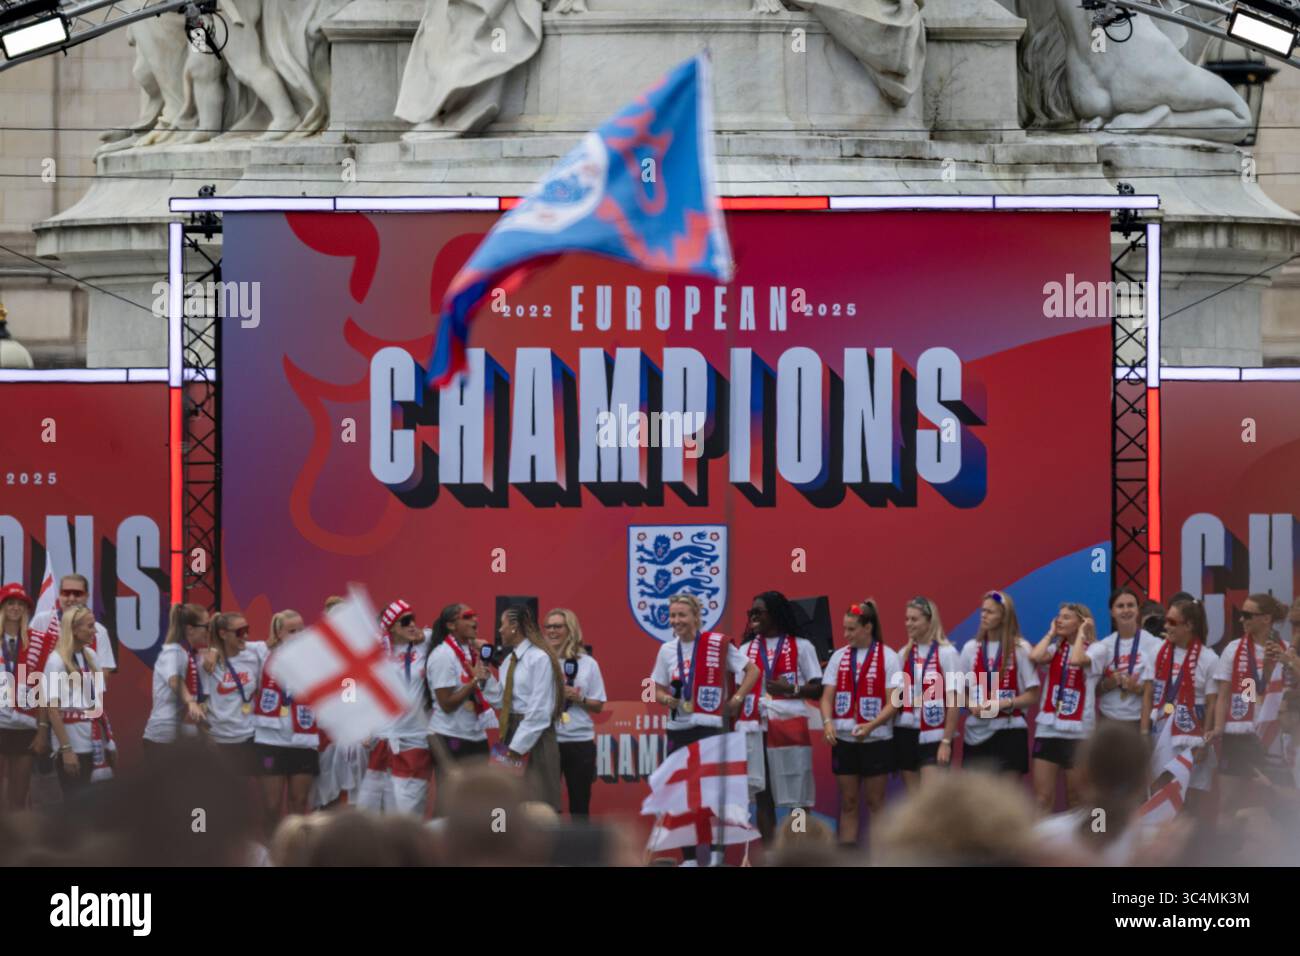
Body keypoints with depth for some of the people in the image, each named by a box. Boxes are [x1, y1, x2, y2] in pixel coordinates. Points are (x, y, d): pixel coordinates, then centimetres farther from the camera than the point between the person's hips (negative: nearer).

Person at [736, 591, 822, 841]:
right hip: (756, 727, 3)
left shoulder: (801, 647, 5)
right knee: (762, 794, 1)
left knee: (797, 794, -4)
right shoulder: (746, 649, 16)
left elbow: (818, 689, 2)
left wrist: (791, 689, -15)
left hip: (790, 725, -3)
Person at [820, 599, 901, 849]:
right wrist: (828, 721, -15)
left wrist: (871, 725, -23)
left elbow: (893, 702, -9)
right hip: (844, 740, 3)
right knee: (848, 802, 7)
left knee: (875, 802, 3)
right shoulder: (839, 657, 7)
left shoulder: (888, 657, -5)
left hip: (876, 740, -3)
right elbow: (827, 696, 5)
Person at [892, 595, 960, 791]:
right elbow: (894, 697, 12)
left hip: (933, 737, -5)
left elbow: (954, 702, -7)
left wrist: (946, 741, -12)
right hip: (906, 733, 5)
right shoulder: (903, 655, 9)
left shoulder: (946, 653, -5)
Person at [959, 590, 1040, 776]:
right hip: (977, 732, 3)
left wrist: (1005, 703, -17)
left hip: (1009, 731, -3)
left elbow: (1033, 696, -2)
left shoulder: (1020, 649, -2)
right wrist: (972, 706, -8)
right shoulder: (971, 648, 8)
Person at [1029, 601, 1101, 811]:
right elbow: (1035, 656, -11)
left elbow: (1075, 660, -24)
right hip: (1048, 728, 3)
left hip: (1079, 731, -3)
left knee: (1075, 799, 6)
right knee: (1043, 798, -4)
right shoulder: (1056, 649, 11)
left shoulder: (1094, 651, -2)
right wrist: (1051, 633, 3)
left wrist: (1081, 633, -10)